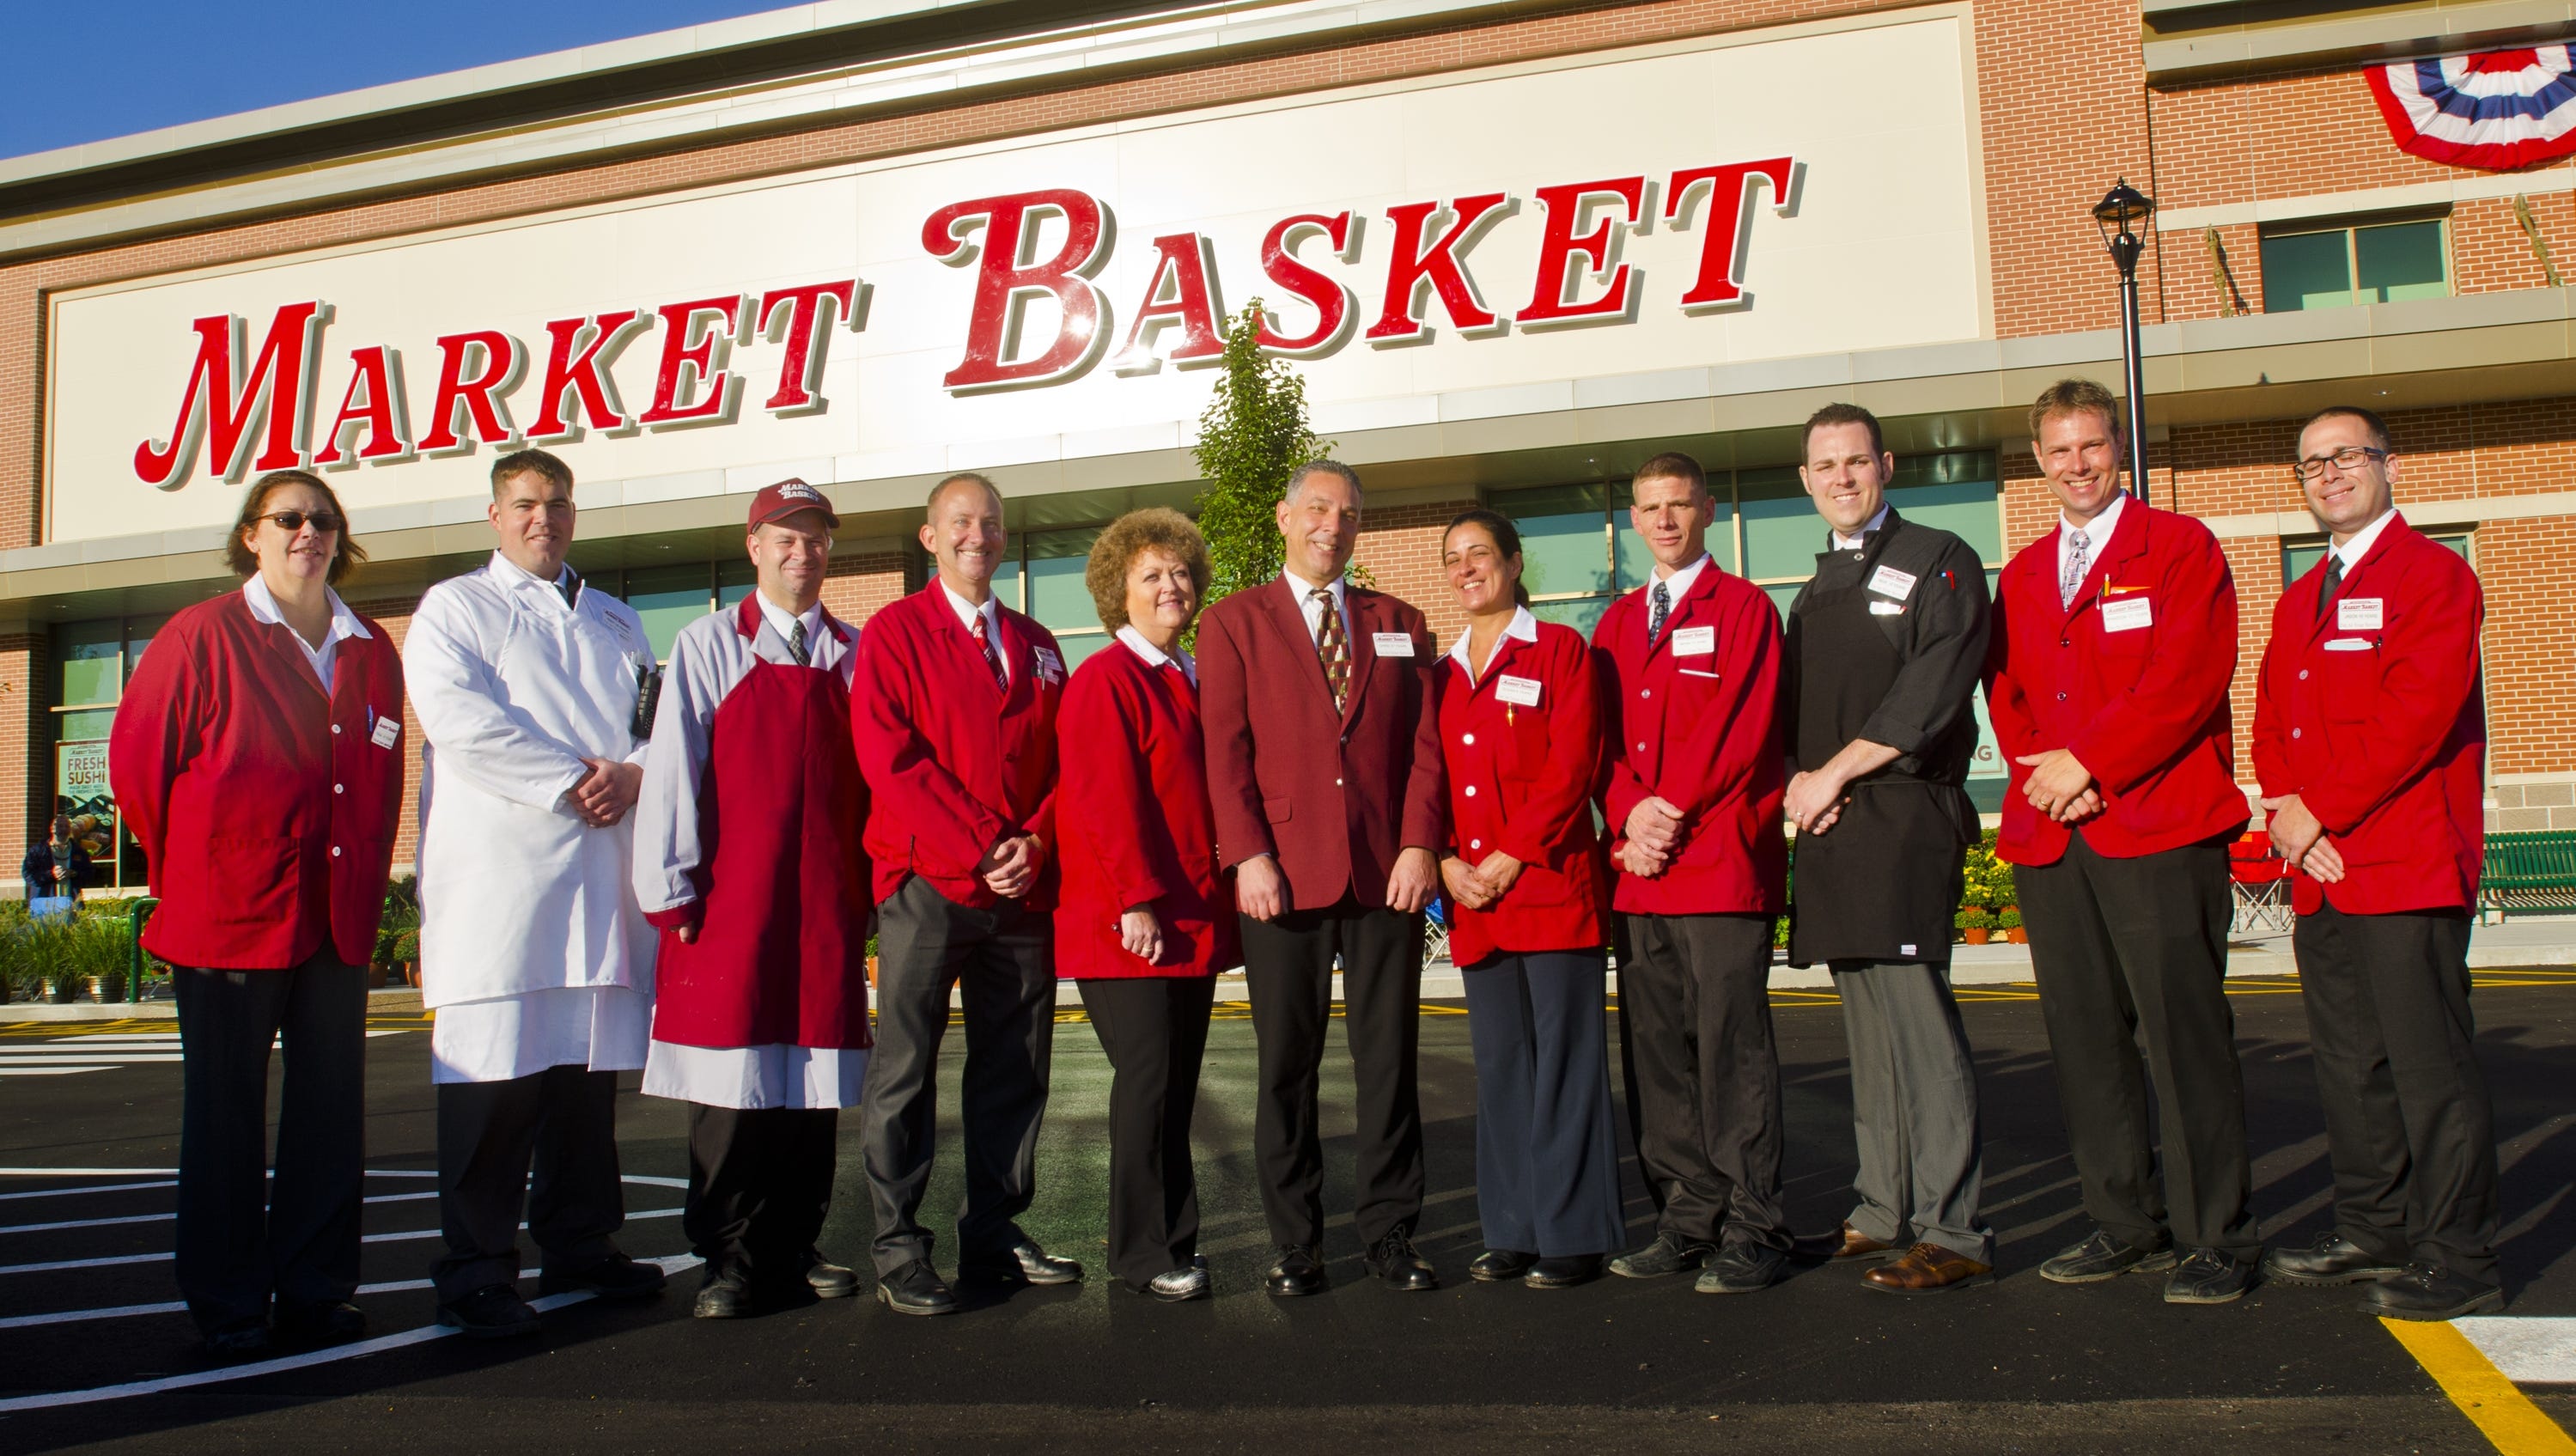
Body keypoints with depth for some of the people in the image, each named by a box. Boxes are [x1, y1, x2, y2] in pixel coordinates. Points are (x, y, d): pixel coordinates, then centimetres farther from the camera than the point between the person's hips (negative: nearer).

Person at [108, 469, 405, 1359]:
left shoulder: (373, 654, 12)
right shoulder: (204, 637, -2)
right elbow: (137, 761, 1)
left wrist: (367, 886, 12)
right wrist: (187, 877, 5)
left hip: (339, 921, 4)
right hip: (233, 918, -4)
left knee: (333, 1112, 7)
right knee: (226, 1117, 3)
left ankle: (315, 1292, 18)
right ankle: (227, 1309, 13)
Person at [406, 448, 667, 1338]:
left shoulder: (616, 622, 24)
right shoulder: (453, 609, 8)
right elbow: (459, 716, -8)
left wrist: (633, 773, -7)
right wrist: (570, 781, -12)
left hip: (604, 871, 5)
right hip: (499, 872, -5)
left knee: (590, 1067, 7)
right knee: (493, 1074, -7)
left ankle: (580, 1247, 18)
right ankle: (476, 1274, -1)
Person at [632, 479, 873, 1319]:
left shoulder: (856, 656, 11)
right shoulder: (709, 647, 3)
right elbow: (672, 771, -1)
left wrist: (872, 884, 6)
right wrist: (670, 890, -6)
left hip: (829, 900, 3)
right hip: (731, 900, -2)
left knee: (815, 1077, 6)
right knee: (732, 1081, -1)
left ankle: (794, 1249, 17)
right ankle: (730, 1260, 9)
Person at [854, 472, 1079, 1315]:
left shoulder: (1036, 647, 18)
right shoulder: (894, 633, 3)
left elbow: (1062, 763, 14)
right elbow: (891, 761, -8)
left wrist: (1034, 845, -5)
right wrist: (981, 850, -13)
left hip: (1024, 892, 5)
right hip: (927, 887, -4)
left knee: (1013, 1074, 8)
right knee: (905, 1073, -2)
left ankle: (994, 1237, 18)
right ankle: (898, 1251, 5)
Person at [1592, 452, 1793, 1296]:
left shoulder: (1743, 607, 2)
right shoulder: (1618, 622, 19)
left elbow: (1742, 728, -8)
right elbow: (1601, 736, 12)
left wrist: (1671, 811, -11)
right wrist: (1629, 818, -4)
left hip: (1722, 860, -6)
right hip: (1639, 867, 6)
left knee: (1731, 1049, -5)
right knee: (1655, 1052, 8)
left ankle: (1754, 1233, 2)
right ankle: (1688, 1218, 18)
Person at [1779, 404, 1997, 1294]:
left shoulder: (1937, 562, 0)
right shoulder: (1815, 593, 22)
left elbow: (1931, 691, -12)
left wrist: (1833, 772, -12)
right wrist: (1797, 780, 0)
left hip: (1903, 816, -7)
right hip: (1829, 824, 7)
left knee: (1918, 1020, -12)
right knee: (1870, 1028, 12)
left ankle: (1952, 1232, -7)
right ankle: (1882, 1212, 20)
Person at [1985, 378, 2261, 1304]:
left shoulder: (2180, 548, 2)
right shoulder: (2022, 576, 20)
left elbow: (2190, 679, -9)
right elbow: (2006, 695, 16)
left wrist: (2088, 762, -13)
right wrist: (2039, 769, -4)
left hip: (2160, 831, -5)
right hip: (2049, 837, 6)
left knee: (2186, 1036, -4)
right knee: (2085, 1039, 8)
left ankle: (2218, 1239, 4)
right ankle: (2126, 1227, 18)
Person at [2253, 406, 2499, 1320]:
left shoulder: (2433, 575, -4)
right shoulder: (2299, 602, 21)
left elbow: (2416, 715, -15)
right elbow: (2271, 721, 17)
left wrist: (2321, 810, -14)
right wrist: (2285, 809, -2)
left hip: (2407, 866, -8)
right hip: (2320, 869, 8)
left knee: (2430, 1067, -5)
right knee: (2347, 1063, 13)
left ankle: (2457, 1263, 2)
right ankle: (2373, 1233, 24)